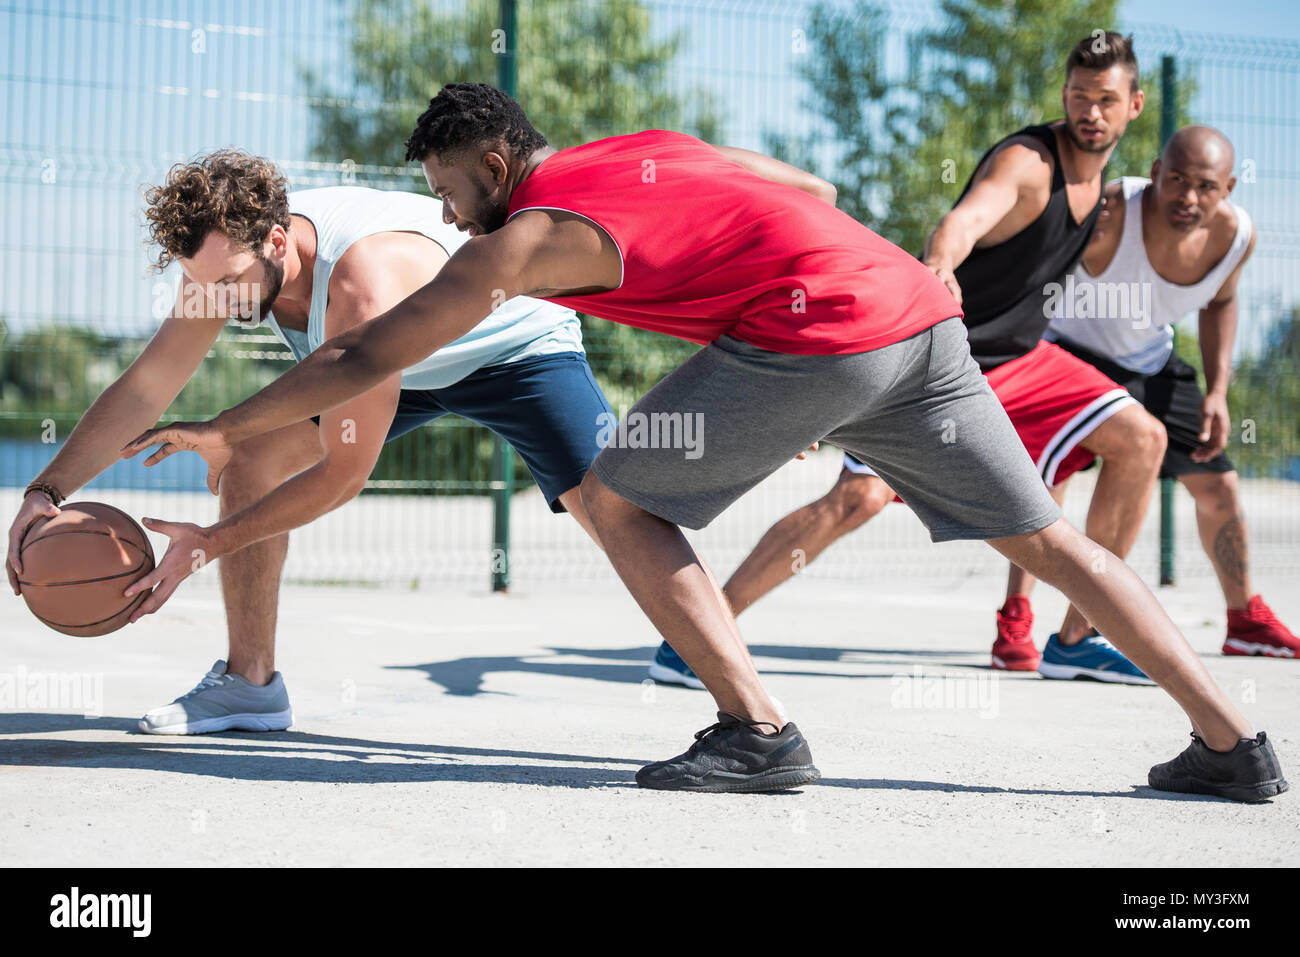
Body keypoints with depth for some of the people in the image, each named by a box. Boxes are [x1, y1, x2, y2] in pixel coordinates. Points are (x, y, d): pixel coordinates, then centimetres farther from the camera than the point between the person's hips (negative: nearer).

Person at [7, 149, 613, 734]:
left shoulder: (361, 284, -43)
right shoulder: (227, 254, -20)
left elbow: (344, 474, -35)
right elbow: (144, 388, -10)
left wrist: (209, 544, -29)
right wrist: (49, 489, -21)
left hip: (517, 346, -7)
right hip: (402, 361, 7)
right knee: (250, 461, -6)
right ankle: (251, 683, 5)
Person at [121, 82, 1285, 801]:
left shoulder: (527, 237, 2)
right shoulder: (651, 147, 24)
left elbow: (366, 359, 6)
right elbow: (810, 194, 30)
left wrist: (224, 431, 15)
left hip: (821, 330, -8)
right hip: (924, 311, 8)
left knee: (618, 501, 4)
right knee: (1046, 536, 14)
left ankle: (758, 734, 0)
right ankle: (1234, 743, 13)